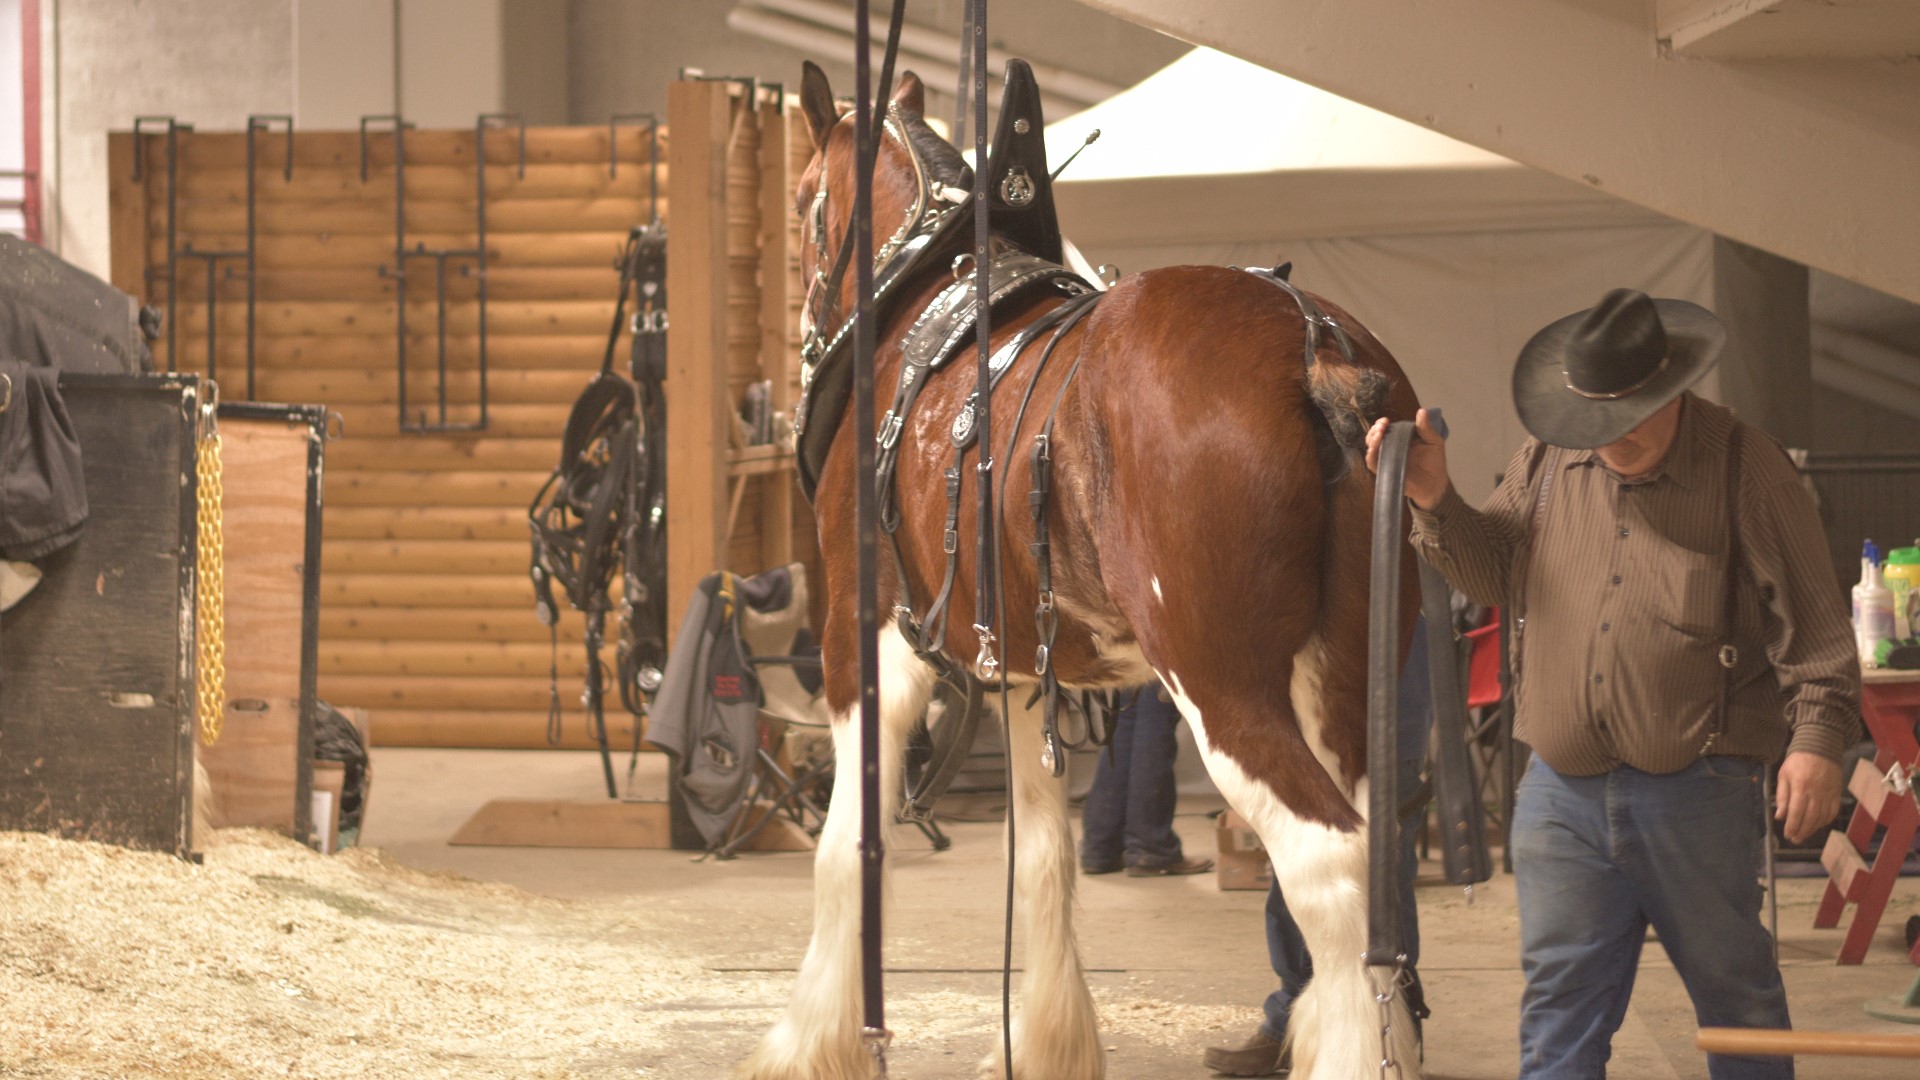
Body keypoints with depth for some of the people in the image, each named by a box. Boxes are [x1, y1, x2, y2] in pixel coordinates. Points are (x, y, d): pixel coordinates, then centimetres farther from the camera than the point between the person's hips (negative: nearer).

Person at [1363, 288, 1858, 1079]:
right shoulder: (1548, 460, 7)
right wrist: (1435, 503, 0)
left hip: (1696, 792, -4)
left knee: (1732, 986, 8)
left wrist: (1817, 741, -16)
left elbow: (1811, 621, -6)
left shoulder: (1744, 468, -5)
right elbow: (1497, 571, 16)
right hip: (1562, 789, 4)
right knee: (1560, 1000, 5)